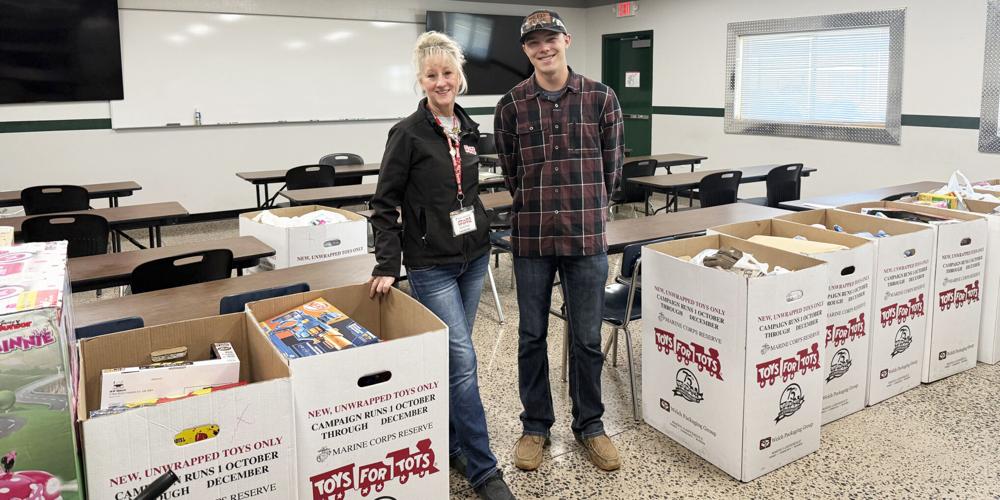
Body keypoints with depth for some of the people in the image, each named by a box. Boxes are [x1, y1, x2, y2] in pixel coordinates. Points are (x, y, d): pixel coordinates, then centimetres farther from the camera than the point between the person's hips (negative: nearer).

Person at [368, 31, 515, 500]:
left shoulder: (468, 128, 8)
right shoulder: (408, 133, -10)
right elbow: (384, 204, -9)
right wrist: (387, 264, -14)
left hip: (473, 257, 6)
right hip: (431, 265, -6)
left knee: (452, 357, 14)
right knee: (463, 361, -8)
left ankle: (447, 444, 30)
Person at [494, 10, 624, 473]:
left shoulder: (601, 98, -1)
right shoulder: (511, 105, 0)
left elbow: (611, 165, 8)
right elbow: (510, 170, 10)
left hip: (586, 236, 0)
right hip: (530, 237, 1)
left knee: (587, 338, 9)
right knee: (531, 336, 11)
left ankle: (589, 425, 27)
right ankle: (535, 426, 28)